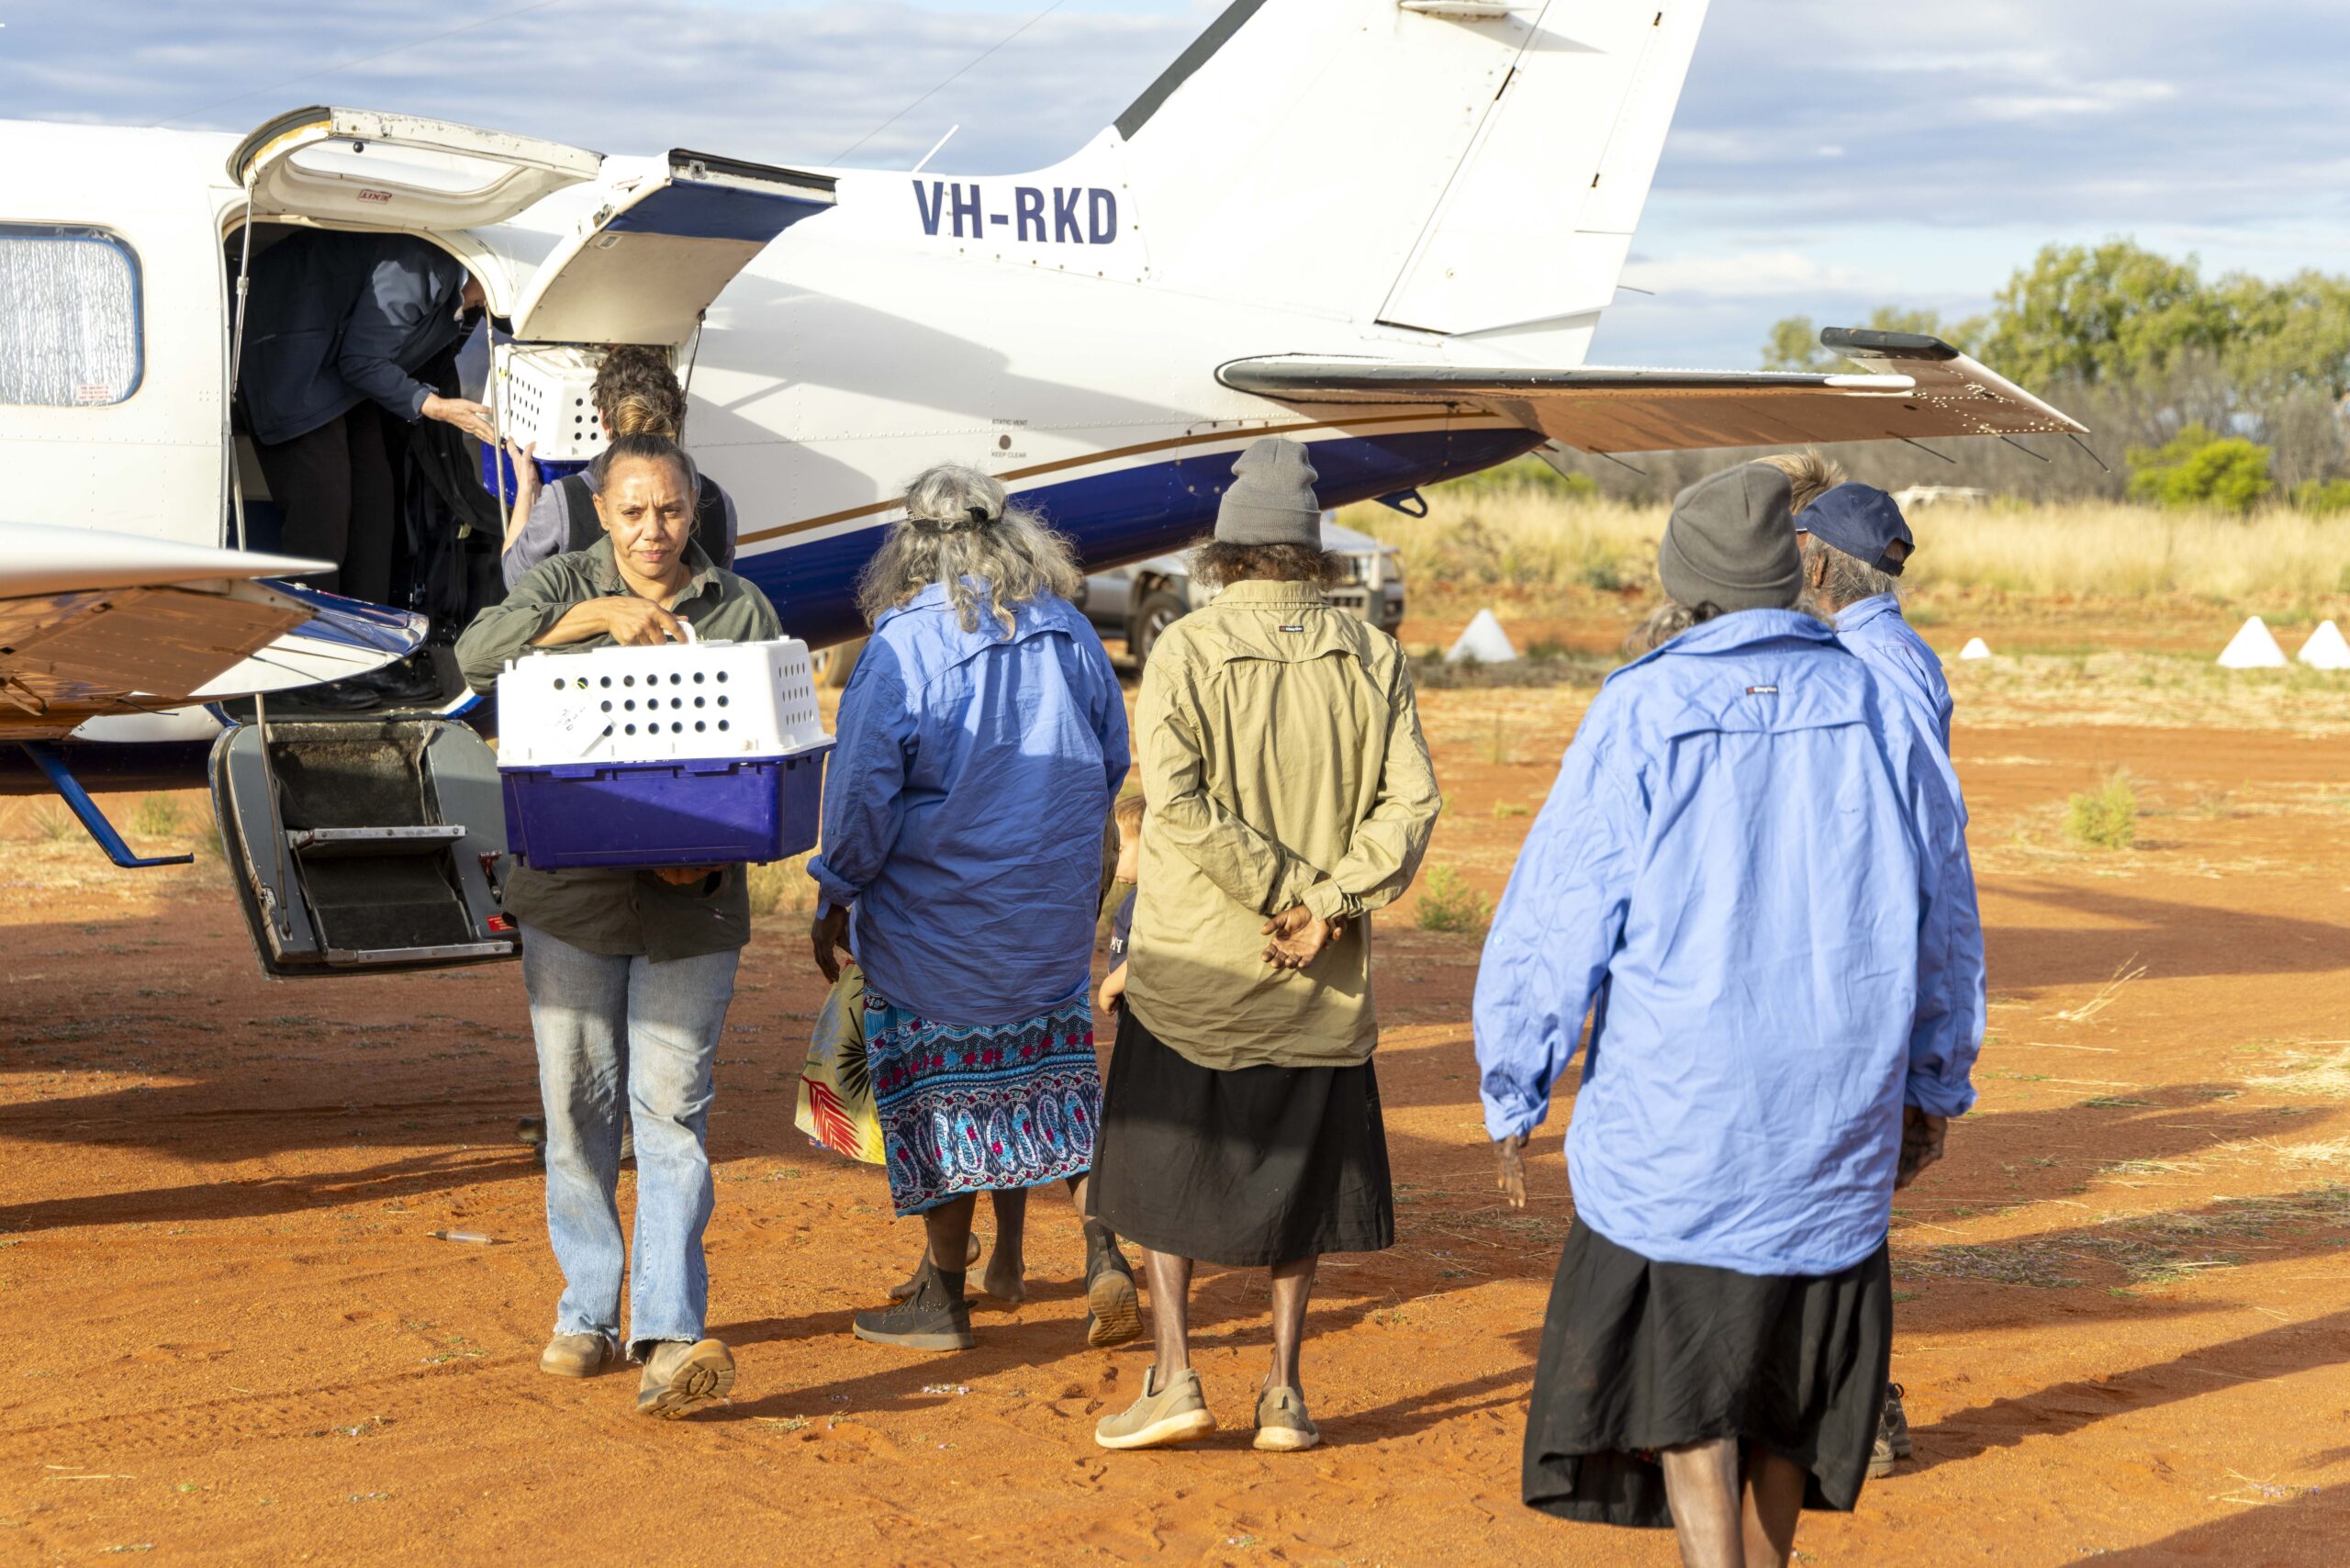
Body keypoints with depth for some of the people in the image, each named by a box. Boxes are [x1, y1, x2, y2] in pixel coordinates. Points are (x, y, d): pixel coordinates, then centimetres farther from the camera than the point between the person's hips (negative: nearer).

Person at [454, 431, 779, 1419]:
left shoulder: (741, 611, 6)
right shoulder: (566, 587, 7)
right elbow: (477, 654, -11)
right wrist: (592, 616, -22)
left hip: (691, 903, -1)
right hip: (571, 893, 1)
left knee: (671, 1107, -7)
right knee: (577, 1105, 7)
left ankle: (668, 1337, -11)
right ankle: (587, 1312, 21)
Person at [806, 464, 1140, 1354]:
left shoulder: (903, 645, -15)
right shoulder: (1069, 632, 1)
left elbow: (862, 788, -15)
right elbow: (1112, 763, 11)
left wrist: (836, 898, -3)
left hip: (937, 918, -4)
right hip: (1055, 910, 5)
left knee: (940, 1089, 6)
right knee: (1059, 1078, 15)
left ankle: (943, 1299, 14)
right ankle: (1105, 1257, 2)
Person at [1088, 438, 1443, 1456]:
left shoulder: (1184, 651, -8)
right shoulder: (1372, 657, 1)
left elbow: (1174, 793, -19)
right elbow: (1410, 799, -7)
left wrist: (1281, 886, -14)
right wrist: (1329, 901, -10)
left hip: (1193, 966, -3)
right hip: (1321, 985, 3)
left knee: (1163, 1167, 11)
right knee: (1300, 1175, 13)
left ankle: (1174, 1376, 5)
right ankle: (1284, 1392, 15)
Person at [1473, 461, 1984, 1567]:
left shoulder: (1641, 714, -11)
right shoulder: (1875, 711, 1)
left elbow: (1555, 919, -9)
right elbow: (1944, 921, 10)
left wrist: (1513, 1098, 2)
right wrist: (1930, 1087, 22)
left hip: (1675, 1112, -4)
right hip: (1837, 1116, 4)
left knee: (1680, 1388, 3)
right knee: (1786, 1380, 18)